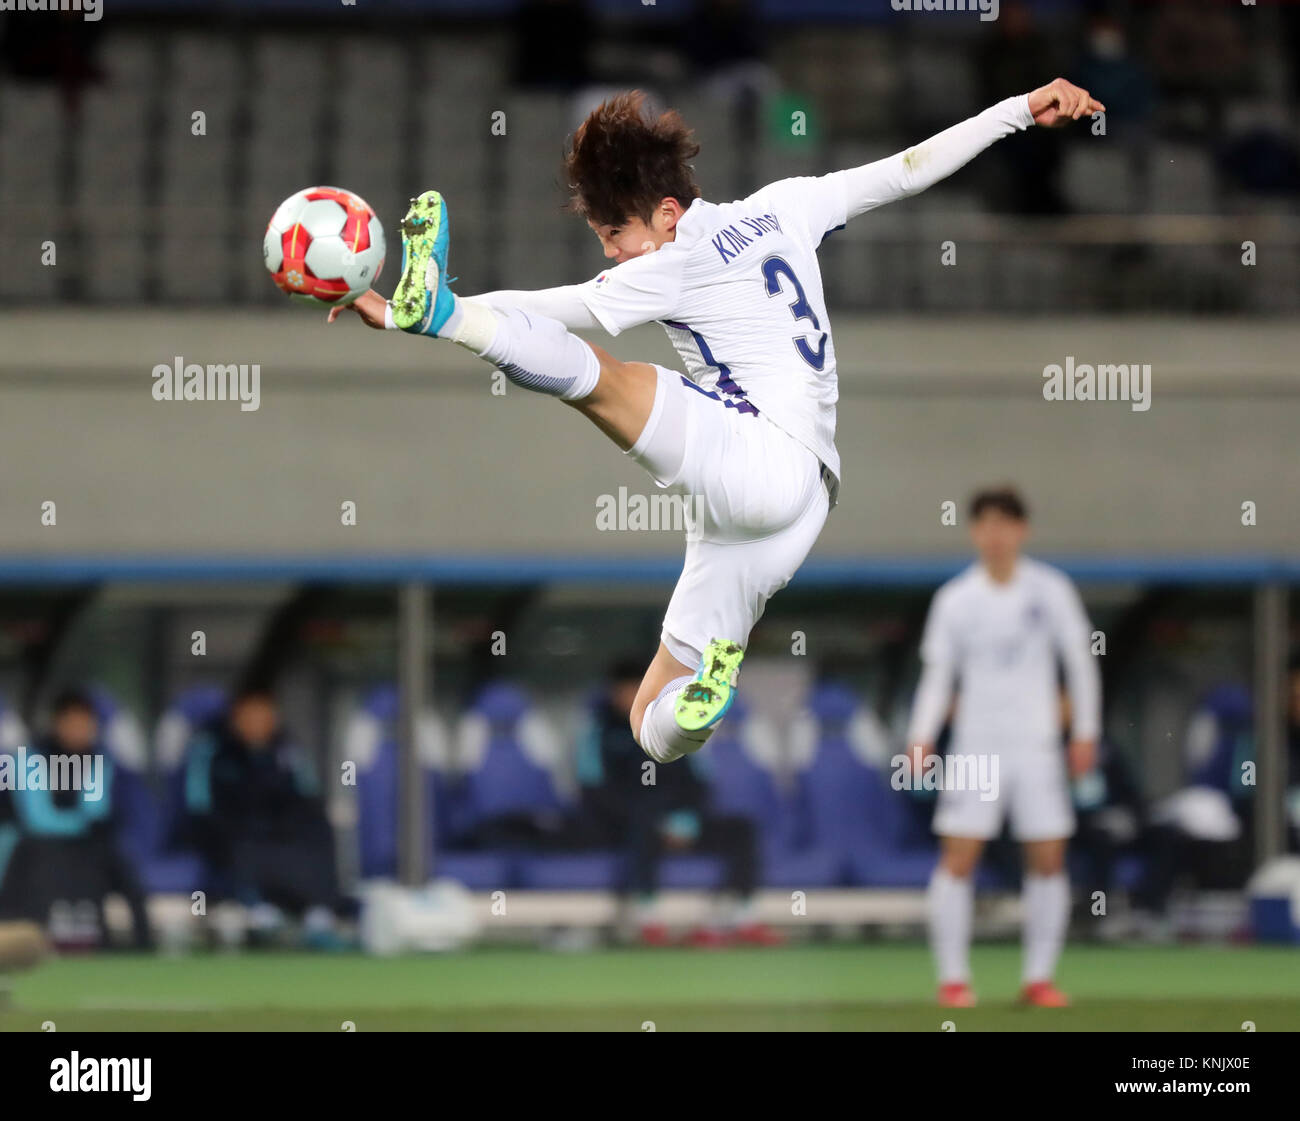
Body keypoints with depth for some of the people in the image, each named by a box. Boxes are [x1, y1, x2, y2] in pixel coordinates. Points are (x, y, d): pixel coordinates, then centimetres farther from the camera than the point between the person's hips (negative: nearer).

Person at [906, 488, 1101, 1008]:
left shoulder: (1050, 590, -1)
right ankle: (953, 979, 0)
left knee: (1048, 862, -1)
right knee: (958, 860, -7)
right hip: (976, 745, -1)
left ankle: (1039, 978, 9)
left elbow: (1080, 660, 6)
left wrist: (1085, 732, 2)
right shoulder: (954, 599, 0)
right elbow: (937, 674, 4)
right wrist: (921, 737, -8)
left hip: (1036, 746, 1)